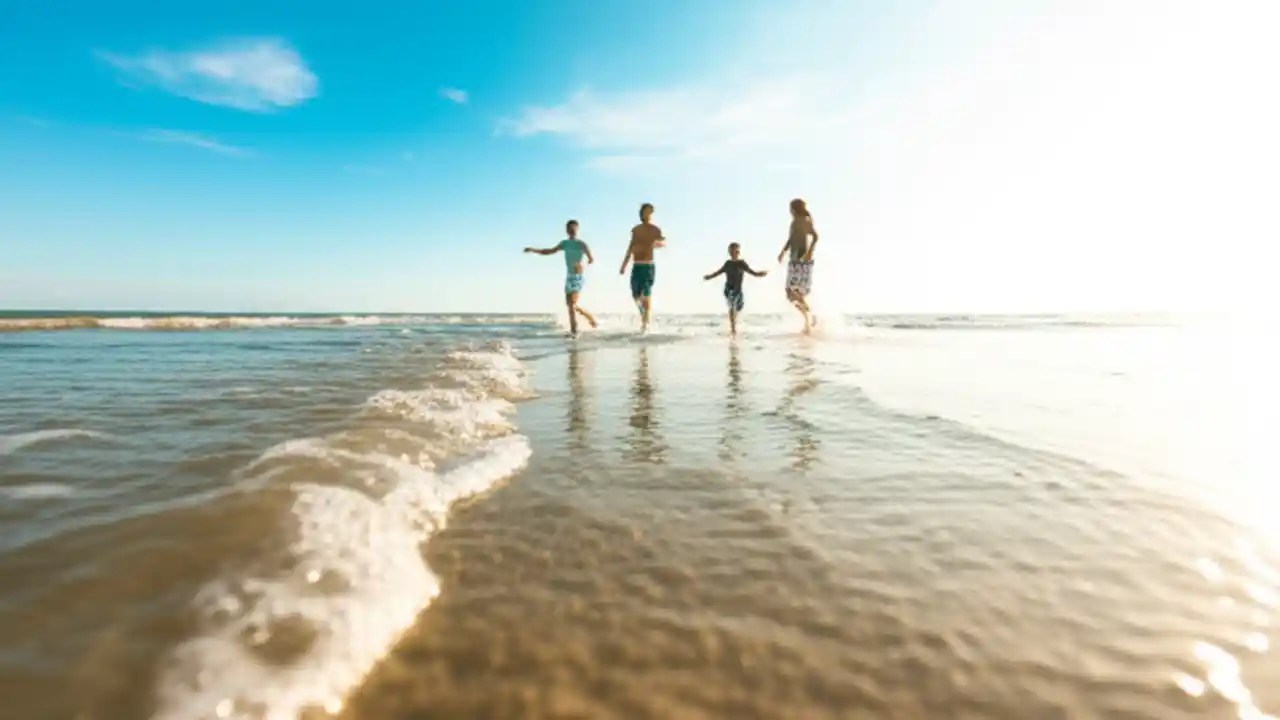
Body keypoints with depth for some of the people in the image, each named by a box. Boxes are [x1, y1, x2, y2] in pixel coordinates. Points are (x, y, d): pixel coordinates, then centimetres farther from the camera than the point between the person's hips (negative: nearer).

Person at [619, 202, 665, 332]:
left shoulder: (656, 230, -2)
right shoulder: (635, 230, 12)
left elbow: (664, 243, -15)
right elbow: (630, 248, 16)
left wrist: (659, 243, -39)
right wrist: (623, 266, 13)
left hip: (648, 267, -4)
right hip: (636, 267, 4)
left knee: (647, 293, -14)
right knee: (635, 295, 6)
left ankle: (646, 321, -12)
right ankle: (644, 314, 29)